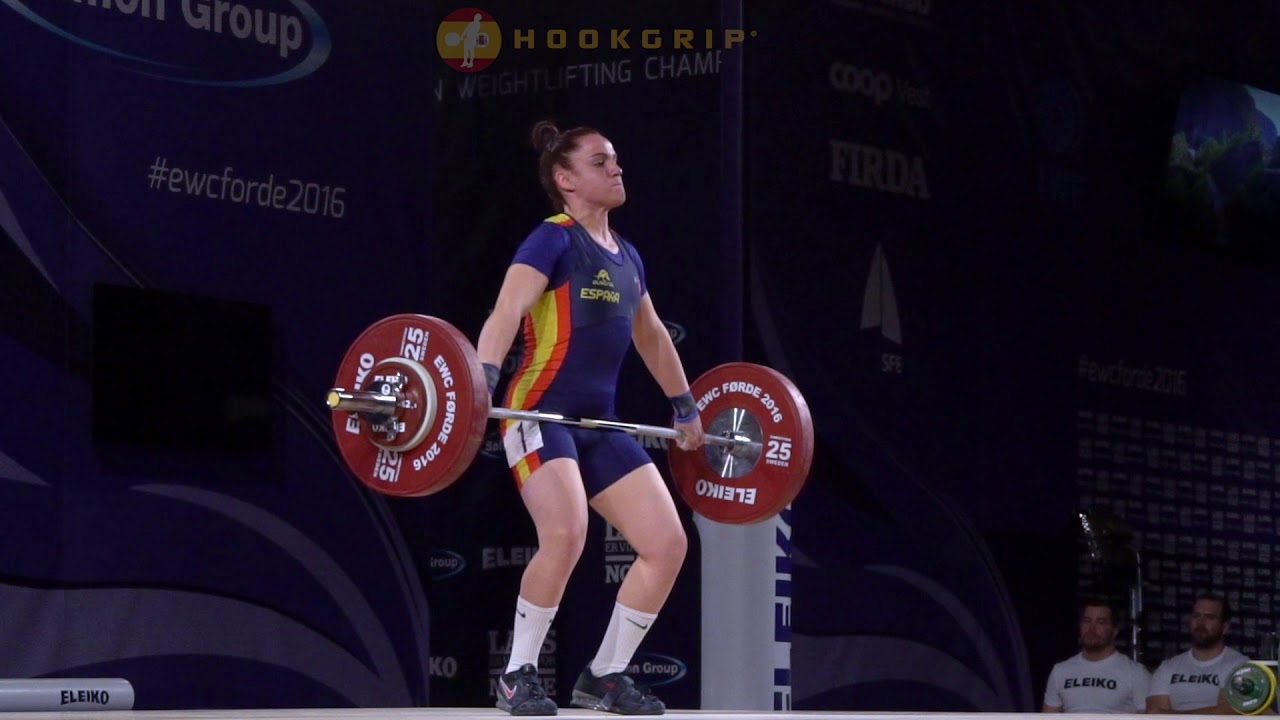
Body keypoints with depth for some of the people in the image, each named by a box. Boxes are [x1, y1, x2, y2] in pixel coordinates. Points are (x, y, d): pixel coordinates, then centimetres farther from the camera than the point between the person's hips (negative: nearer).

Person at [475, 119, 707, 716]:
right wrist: (481, 383, -37)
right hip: (540, 414, -8)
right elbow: (507, 312, -22)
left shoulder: (626, 256, 16)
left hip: (599, 423, 8)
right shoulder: (553, 240, -7)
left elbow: (652, 337, 30)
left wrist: (686, 410, 33)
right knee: (566, 534, -30)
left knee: (668, 543, -1)